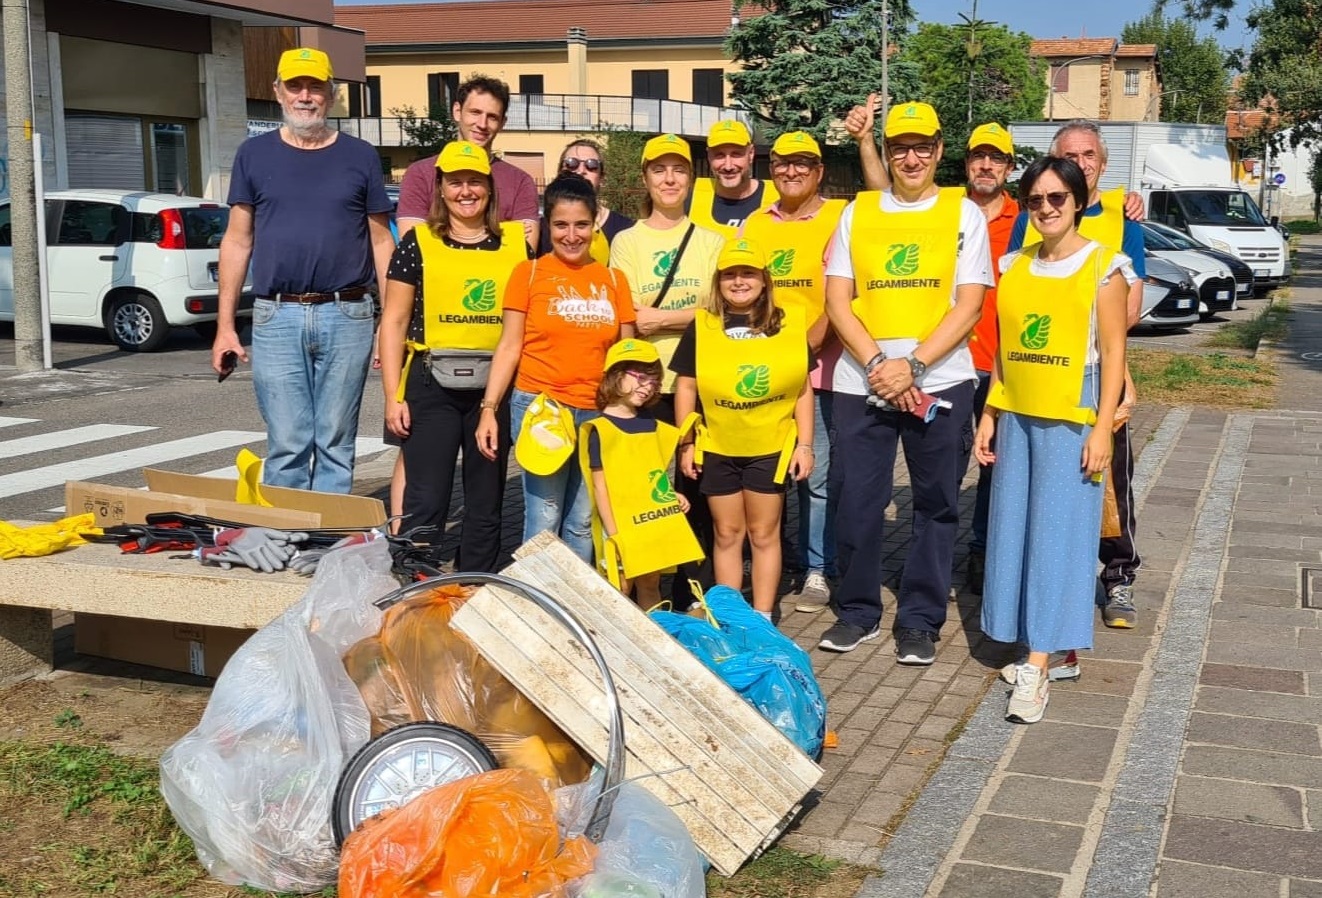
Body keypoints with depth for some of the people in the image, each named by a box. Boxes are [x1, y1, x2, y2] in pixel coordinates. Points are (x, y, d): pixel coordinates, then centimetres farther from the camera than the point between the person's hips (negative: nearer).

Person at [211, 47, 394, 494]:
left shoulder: (359, 156, 8)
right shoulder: (254, 154, 9)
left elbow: (381, 241, 8)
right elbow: (237, 241, 10)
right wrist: (225, 326, 5)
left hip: (346, 316, 0)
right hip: (276, 318, 0)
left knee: (335, 446, 5)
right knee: (287, 445, -1)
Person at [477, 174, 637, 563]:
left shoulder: (614, 279, 11)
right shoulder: (529, 272, 3)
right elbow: (509, 346, 2)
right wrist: (489, 409, -6)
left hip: (599, 413, 3)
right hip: (540, 408, -3)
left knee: (584, 524, 7)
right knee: (544, 521, -3)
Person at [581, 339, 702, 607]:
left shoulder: (651, 426, 10)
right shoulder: (601, 430, -11)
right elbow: (600, 486, -12)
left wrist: (671, 495, 3)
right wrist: (613, 533, -15)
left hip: (654, 524, 7)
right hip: (621, 527, -6)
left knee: (650, 586, 15)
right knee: (619, 589, -1)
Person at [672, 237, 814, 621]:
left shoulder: (788, 326, 0)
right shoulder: (701, 327, -1)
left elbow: (802, 390, 3)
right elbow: (686, 387, 3)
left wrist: (805, 444, 0)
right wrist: (686, 443, 1)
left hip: (771, 448, 0)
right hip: (717, 449, 1)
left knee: (764, 534, 9)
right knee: (727, 534, 11)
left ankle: (762, 617, 19)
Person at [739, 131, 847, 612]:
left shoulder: (838, 219, -1)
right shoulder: (755, 224, 14)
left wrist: (808, 343, -17)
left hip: (817, 370, -4)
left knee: (817, 475, -1)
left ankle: (817, 569, 10)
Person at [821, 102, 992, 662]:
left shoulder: (964, 213, 4)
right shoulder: (857, 212, 9)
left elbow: (968, 306, -3)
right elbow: (837, 301, 3)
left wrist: (911, 365, -14)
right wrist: (877, 364, -11)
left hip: (940, 382, -1)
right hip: (861, 383, 1)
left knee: (936, 506, 5)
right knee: (856, 503, 5)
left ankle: (920, 621, 18)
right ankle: (857, 612, 22)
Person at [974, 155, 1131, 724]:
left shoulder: (1103, 267, -4)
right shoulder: (1014, 267, 10)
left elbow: (1112, 352, -7)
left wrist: (1102, 429, -12)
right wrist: (989, 414, 10)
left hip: (1070, 420, -6)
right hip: (1016, 417, 6)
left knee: (1058, 535, -5)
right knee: (1014, 532, 8)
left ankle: (1036, 670, -5)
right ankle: (1035, 648, 20)